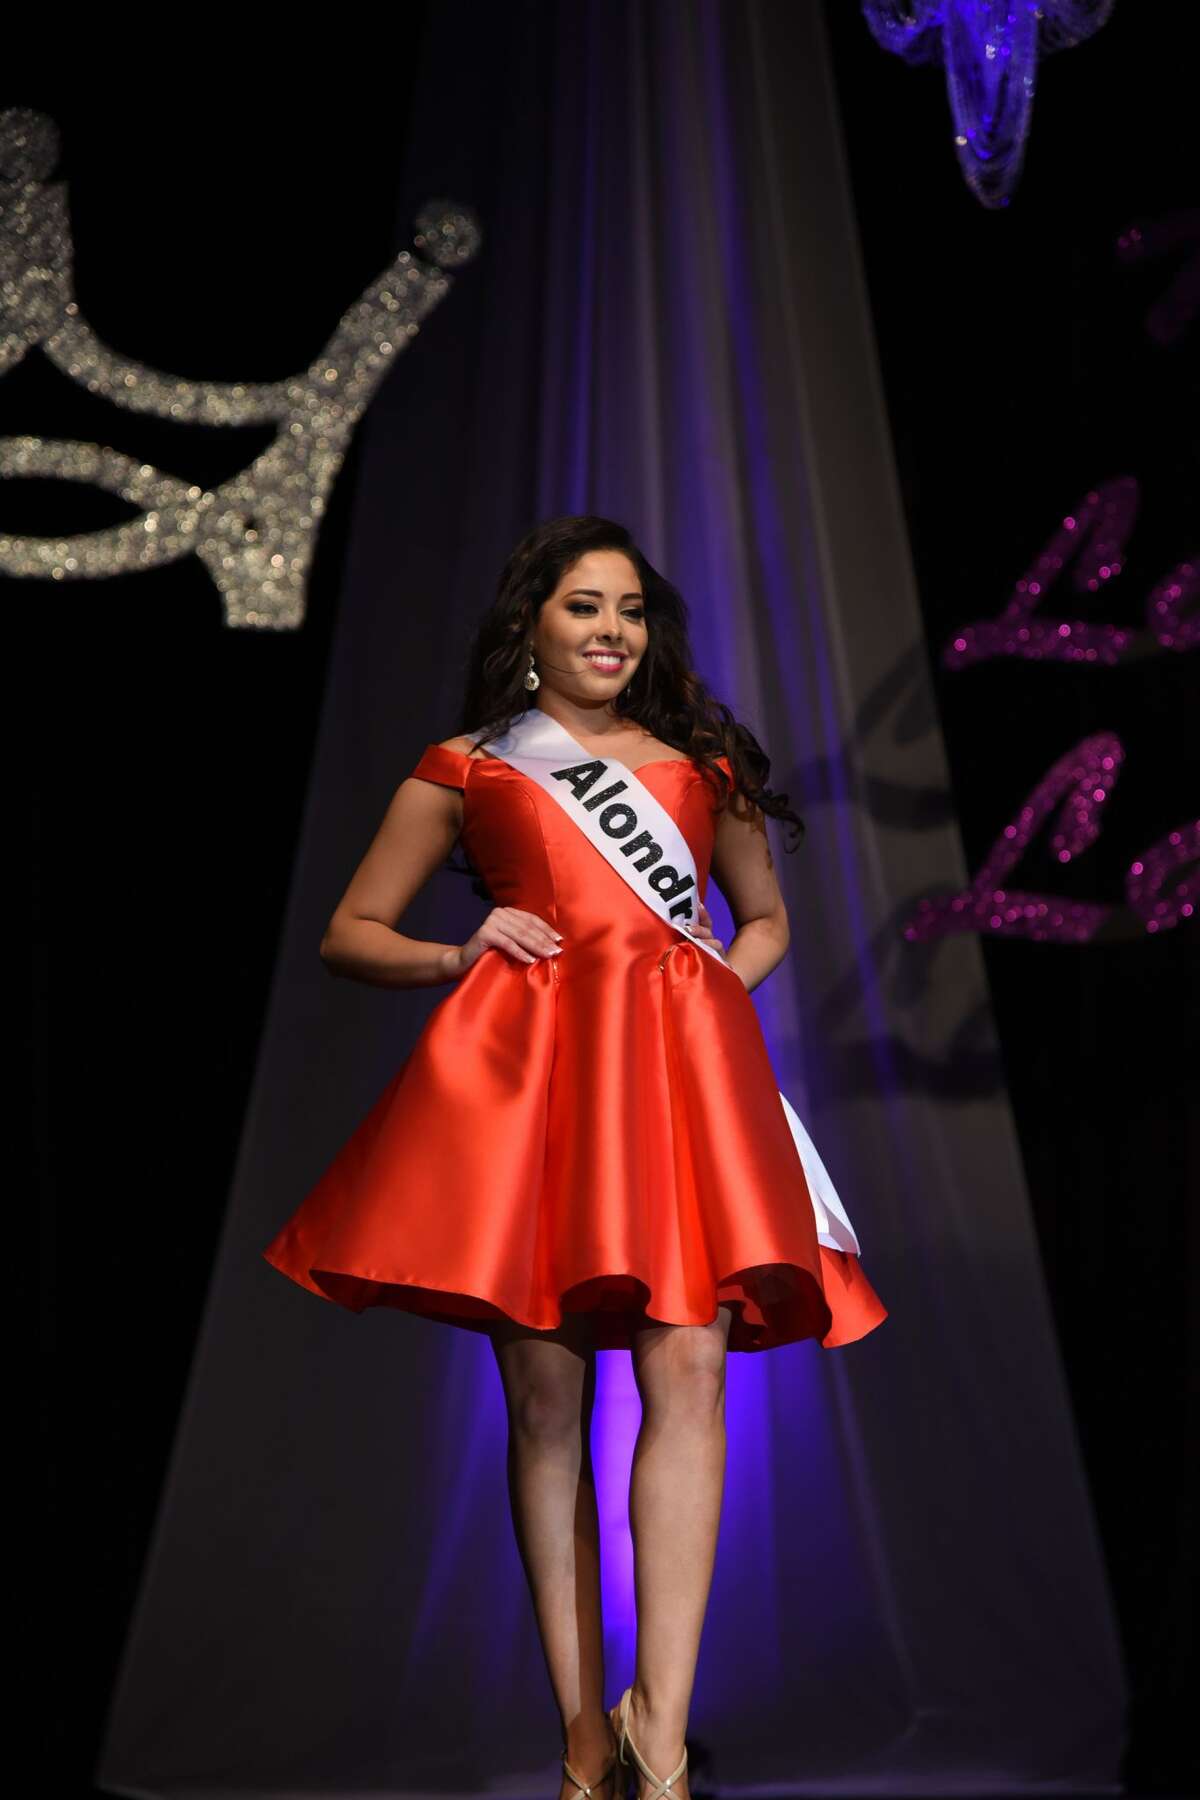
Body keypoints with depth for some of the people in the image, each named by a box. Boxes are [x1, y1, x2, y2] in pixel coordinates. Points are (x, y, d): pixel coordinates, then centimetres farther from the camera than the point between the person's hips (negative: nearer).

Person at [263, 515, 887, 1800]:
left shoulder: (702, 763, 22)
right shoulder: (464, 771, 16)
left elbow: (767, 918, 32)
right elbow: (348, 935, 18)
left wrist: (720, 983, 11)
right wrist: (460, 956, -1)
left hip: (679, 1068, 2)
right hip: (523, 1068, -1)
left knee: (688, 1375, -14)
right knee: (545, 1400, -2)